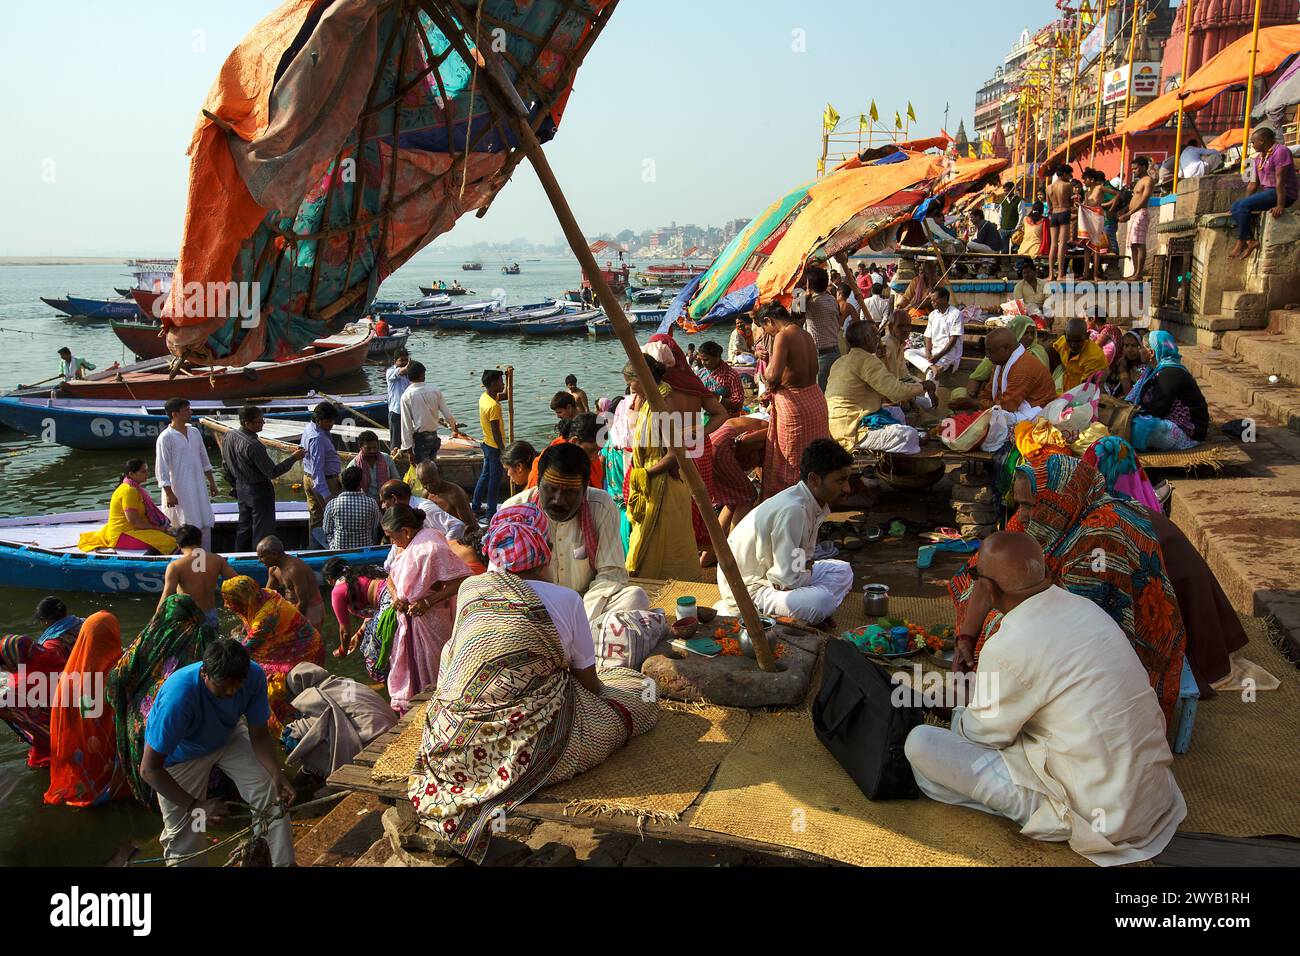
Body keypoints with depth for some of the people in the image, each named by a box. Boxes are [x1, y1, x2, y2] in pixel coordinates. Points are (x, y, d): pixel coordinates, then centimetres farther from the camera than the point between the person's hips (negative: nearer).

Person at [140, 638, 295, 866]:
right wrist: (195, 805, -37)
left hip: (226, 735, 3)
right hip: (180, 753, -3)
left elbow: (259, 734, -17)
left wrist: (277, 776, -33)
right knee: (183, 837, 0)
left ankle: (284, 863, 3)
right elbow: (149, 769, -34)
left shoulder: (253, 676, -30)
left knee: (272, 796, -11)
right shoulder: (178, 697, -42)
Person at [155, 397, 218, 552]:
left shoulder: (194, 432, 7)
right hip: (179, 489, -6)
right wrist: (169, 494, -15)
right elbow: (161, 468, -12)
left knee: (205, 524, 8)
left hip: (199, 486, 6)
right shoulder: (166, 437, -12)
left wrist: (212, 483, 15)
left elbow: (204, 459, 16)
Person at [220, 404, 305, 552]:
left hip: (241, 488, 9)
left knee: (244, 529, 19)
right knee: (262, 530, 2)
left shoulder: (228, 437, -1)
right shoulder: (253, 445, -28)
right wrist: (293, 458, -18)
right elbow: (272, 473, -23)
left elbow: (226, 464, 12)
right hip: (259, 490, -9)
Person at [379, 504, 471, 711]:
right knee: (406, 666, 18)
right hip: (407, 616, 9)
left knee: (429, 670, 4)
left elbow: (461, 580, -25)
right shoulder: (405, 545, 6)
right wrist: (395, 596, -6)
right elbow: (391, 576, 17)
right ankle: (407, 710, 32)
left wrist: (428, 602, -24)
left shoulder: (432, 546, -21)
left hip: (430, 617, -9)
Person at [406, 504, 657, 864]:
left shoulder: (469, 589, 0)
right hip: (531, 749, -4)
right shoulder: (566, 600, -11)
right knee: (637, 690, 11)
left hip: (451, 744, 5)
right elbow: (589, 683, 2)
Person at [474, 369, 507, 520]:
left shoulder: (484, 397, 2)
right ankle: (491, 514, 10)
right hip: (495, 447, -9)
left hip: (487, 444, 9)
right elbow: (496, 432, -24)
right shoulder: (493, 406, -26)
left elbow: (504, 395, 18)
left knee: (485, 475, 20)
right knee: (495, 480, 2)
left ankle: (475, 506, 29)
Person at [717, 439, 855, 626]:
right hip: (748, 586, -10)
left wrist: (805, 567, -11)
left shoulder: (813, 504, -1)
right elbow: (786, 580, -28)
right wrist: (807, 571, -7)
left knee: (843, 571, 11)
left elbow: (805, 557, 12)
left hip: (771, 574, 10)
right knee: (823, 600, -29)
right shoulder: (793, 510, -29)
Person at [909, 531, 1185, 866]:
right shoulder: (1085, 607, 1)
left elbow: (981, 733, -5)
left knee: (920, 742, -12)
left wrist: (957, 714, 17)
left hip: (1098, 816, -8)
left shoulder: (1008, 650, -23)